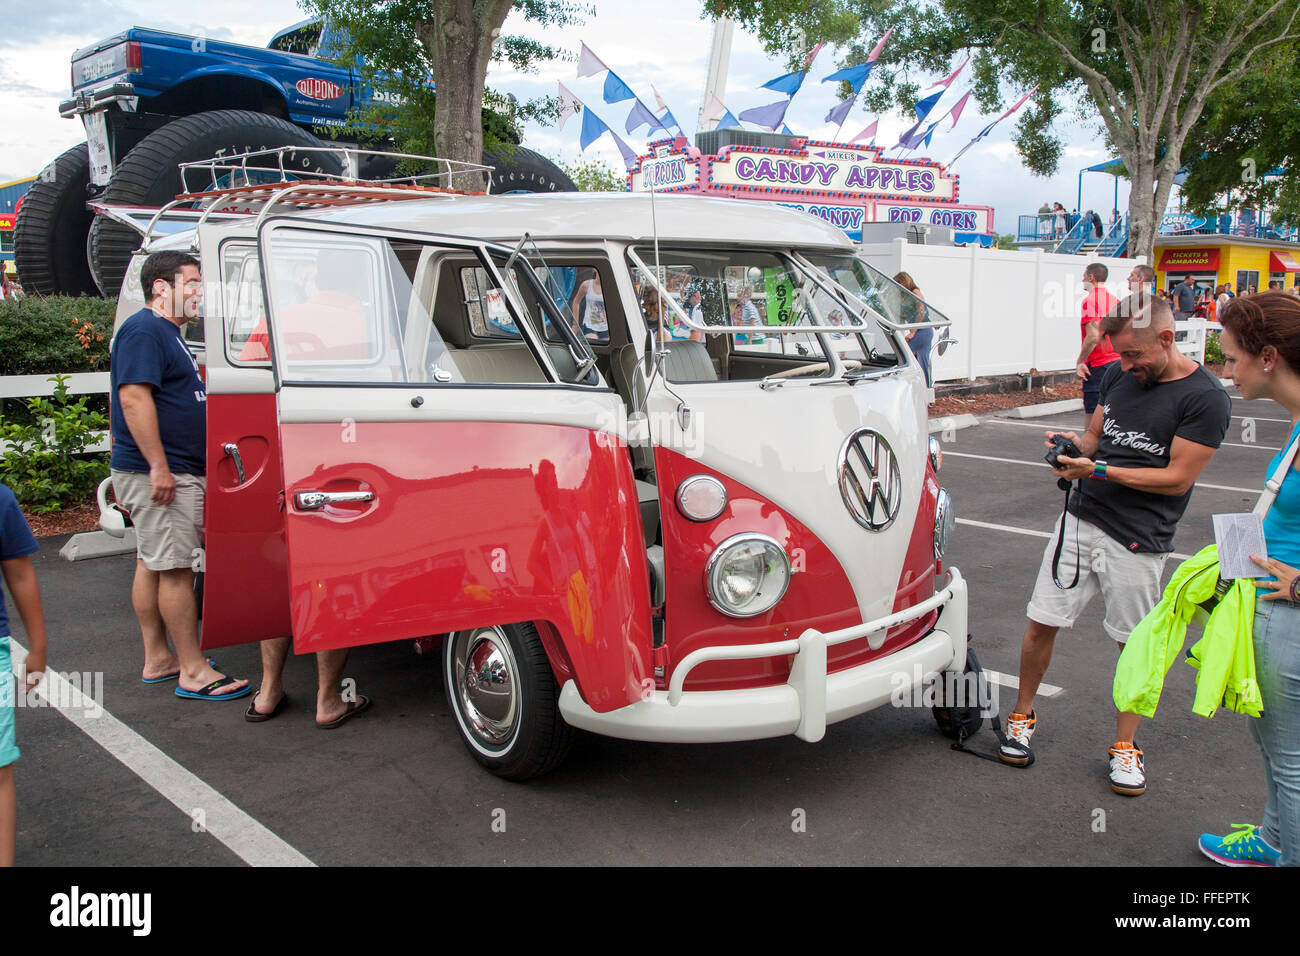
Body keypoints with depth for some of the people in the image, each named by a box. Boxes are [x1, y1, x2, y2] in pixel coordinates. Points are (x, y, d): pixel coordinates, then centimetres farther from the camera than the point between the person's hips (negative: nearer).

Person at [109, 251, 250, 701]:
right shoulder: (145, 330, -13)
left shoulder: (165, 332, 20)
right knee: (176, 568, -8)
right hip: (157, 474, -11)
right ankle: (194, 673, -3)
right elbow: (133, 397, -23)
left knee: (153, 564, 14)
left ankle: (157, 659, 23)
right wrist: (159, 466, -26)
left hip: (171, 473, 11)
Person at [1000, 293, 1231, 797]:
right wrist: (1074, 445, -5)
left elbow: (1178, 477, -12)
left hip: (1138, 540, -4)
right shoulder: (1118, 376, 9)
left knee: (1134, 644, 8)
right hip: (1080, 519, 5)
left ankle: (1125, 745, 25)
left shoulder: (1205, 398, -10)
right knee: (1041, 624, 4)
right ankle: (1022, 715, 25)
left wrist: (1098, 469, -17)